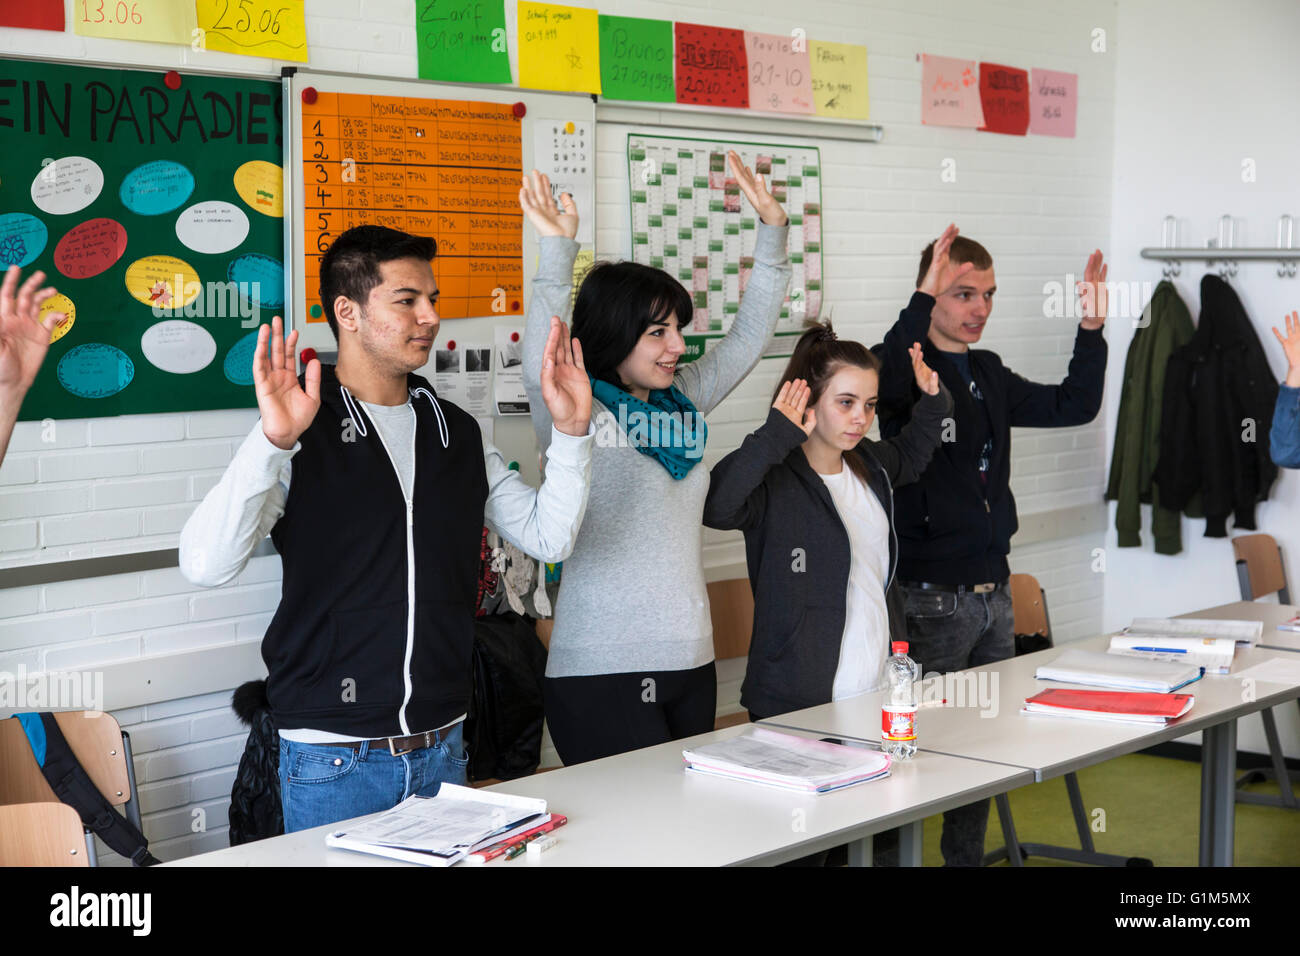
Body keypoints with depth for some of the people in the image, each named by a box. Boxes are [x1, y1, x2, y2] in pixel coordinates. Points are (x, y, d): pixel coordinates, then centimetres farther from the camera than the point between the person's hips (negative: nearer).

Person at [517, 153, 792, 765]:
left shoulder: (682, 401, 13)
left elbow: (747, 338, 18)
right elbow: (540, 367, -26)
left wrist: (772, 232, 8)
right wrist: (557, 249, -32)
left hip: (690, 666, 7)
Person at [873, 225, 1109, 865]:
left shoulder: (989, 374, 13)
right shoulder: (908, 367, -10)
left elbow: (1073, 406, 20)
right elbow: (884, 386, -34)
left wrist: (1091, 329, 8)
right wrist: (921, 300, -43)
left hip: (993, 590, 8)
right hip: (932, 596, -8)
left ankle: (966, 856, 27)